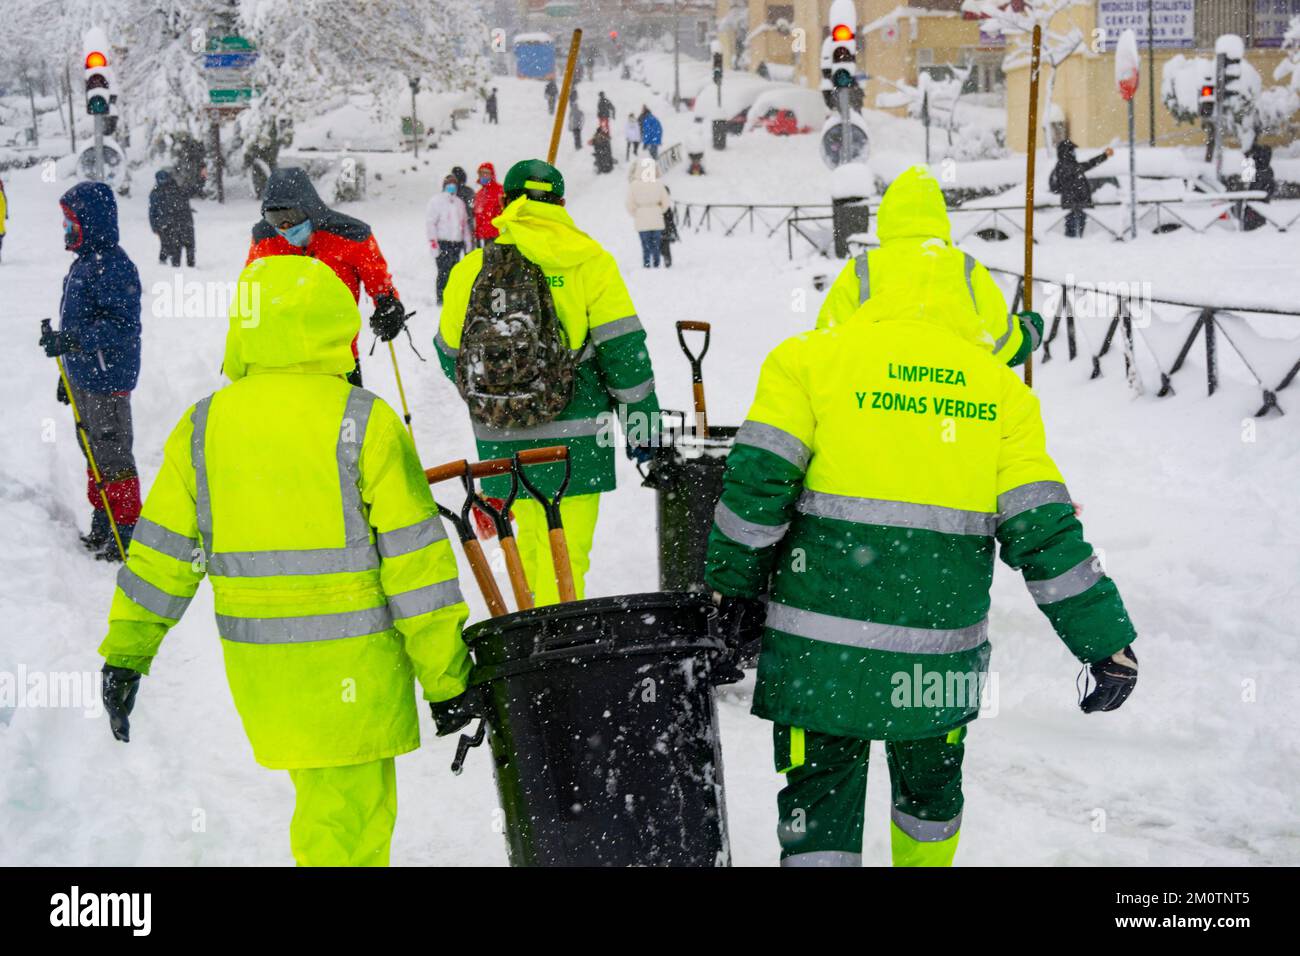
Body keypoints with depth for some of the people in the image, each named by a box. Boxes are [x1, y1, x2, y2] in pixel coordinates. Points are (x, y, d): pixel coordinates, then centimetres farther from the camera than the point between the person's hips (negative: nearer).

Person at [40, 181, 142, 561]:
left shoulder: (113, 266, -18)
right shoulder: (84, 262, 13)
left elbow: (121, 326, -24)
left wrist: (70, 341, -31)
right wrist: (67, 371, 27)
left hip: (107, 380, -10)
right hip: (83, 376, 10)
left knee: (113, 455, -4)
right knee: (93, 451, 17)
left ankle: (126, 533, 5)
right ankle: (101, 528, 28)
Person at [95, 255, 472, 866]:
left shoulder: (202, 427, 3)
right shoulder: (366, 423, -7)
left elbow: (161, 552, 6)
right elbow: (413, 554, -7)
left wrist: (125, 653, 15)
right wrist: (444, 673, -1)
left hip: (254, 656, 4)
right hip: (351, 655, -4)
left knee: (323, 795, 21)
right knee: (349, 820, 4)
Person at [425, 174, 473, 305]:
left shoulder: (459, 202, 19)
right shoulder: (436, 201, -1)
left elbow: (465, 223, 24)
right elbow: (430, 223, -6)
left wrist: (468, 242, 19)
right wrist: (433, 242, -14)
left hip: (457, 243, 6)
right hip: (443, 243, -6)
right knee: (444, 272, -11)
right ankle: (441, 298, -8)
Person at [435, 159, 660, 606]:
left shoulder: (472, 268, 2)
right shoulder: (590, 261, -4)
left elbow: (451, 353, 11)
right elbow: (623, 348, -5)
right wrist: (641, 423, 4)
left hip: (503, 438, 3)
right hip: (573, 434, -3)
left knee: (532, 533, 22)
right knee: (566, 552, 2)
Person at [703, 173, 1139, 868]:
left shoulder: (810, 359, 1)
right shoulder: (1000, 389, 6)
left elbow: (755, 485, -7)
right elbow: (1043, 531, 1)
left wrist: (735, 587, 8)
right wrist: (1106, 640, 7)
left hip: (822, 650, -2)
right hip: (943, 656, 3)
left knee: (821, 802, 7)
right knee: (930, 790, 26)